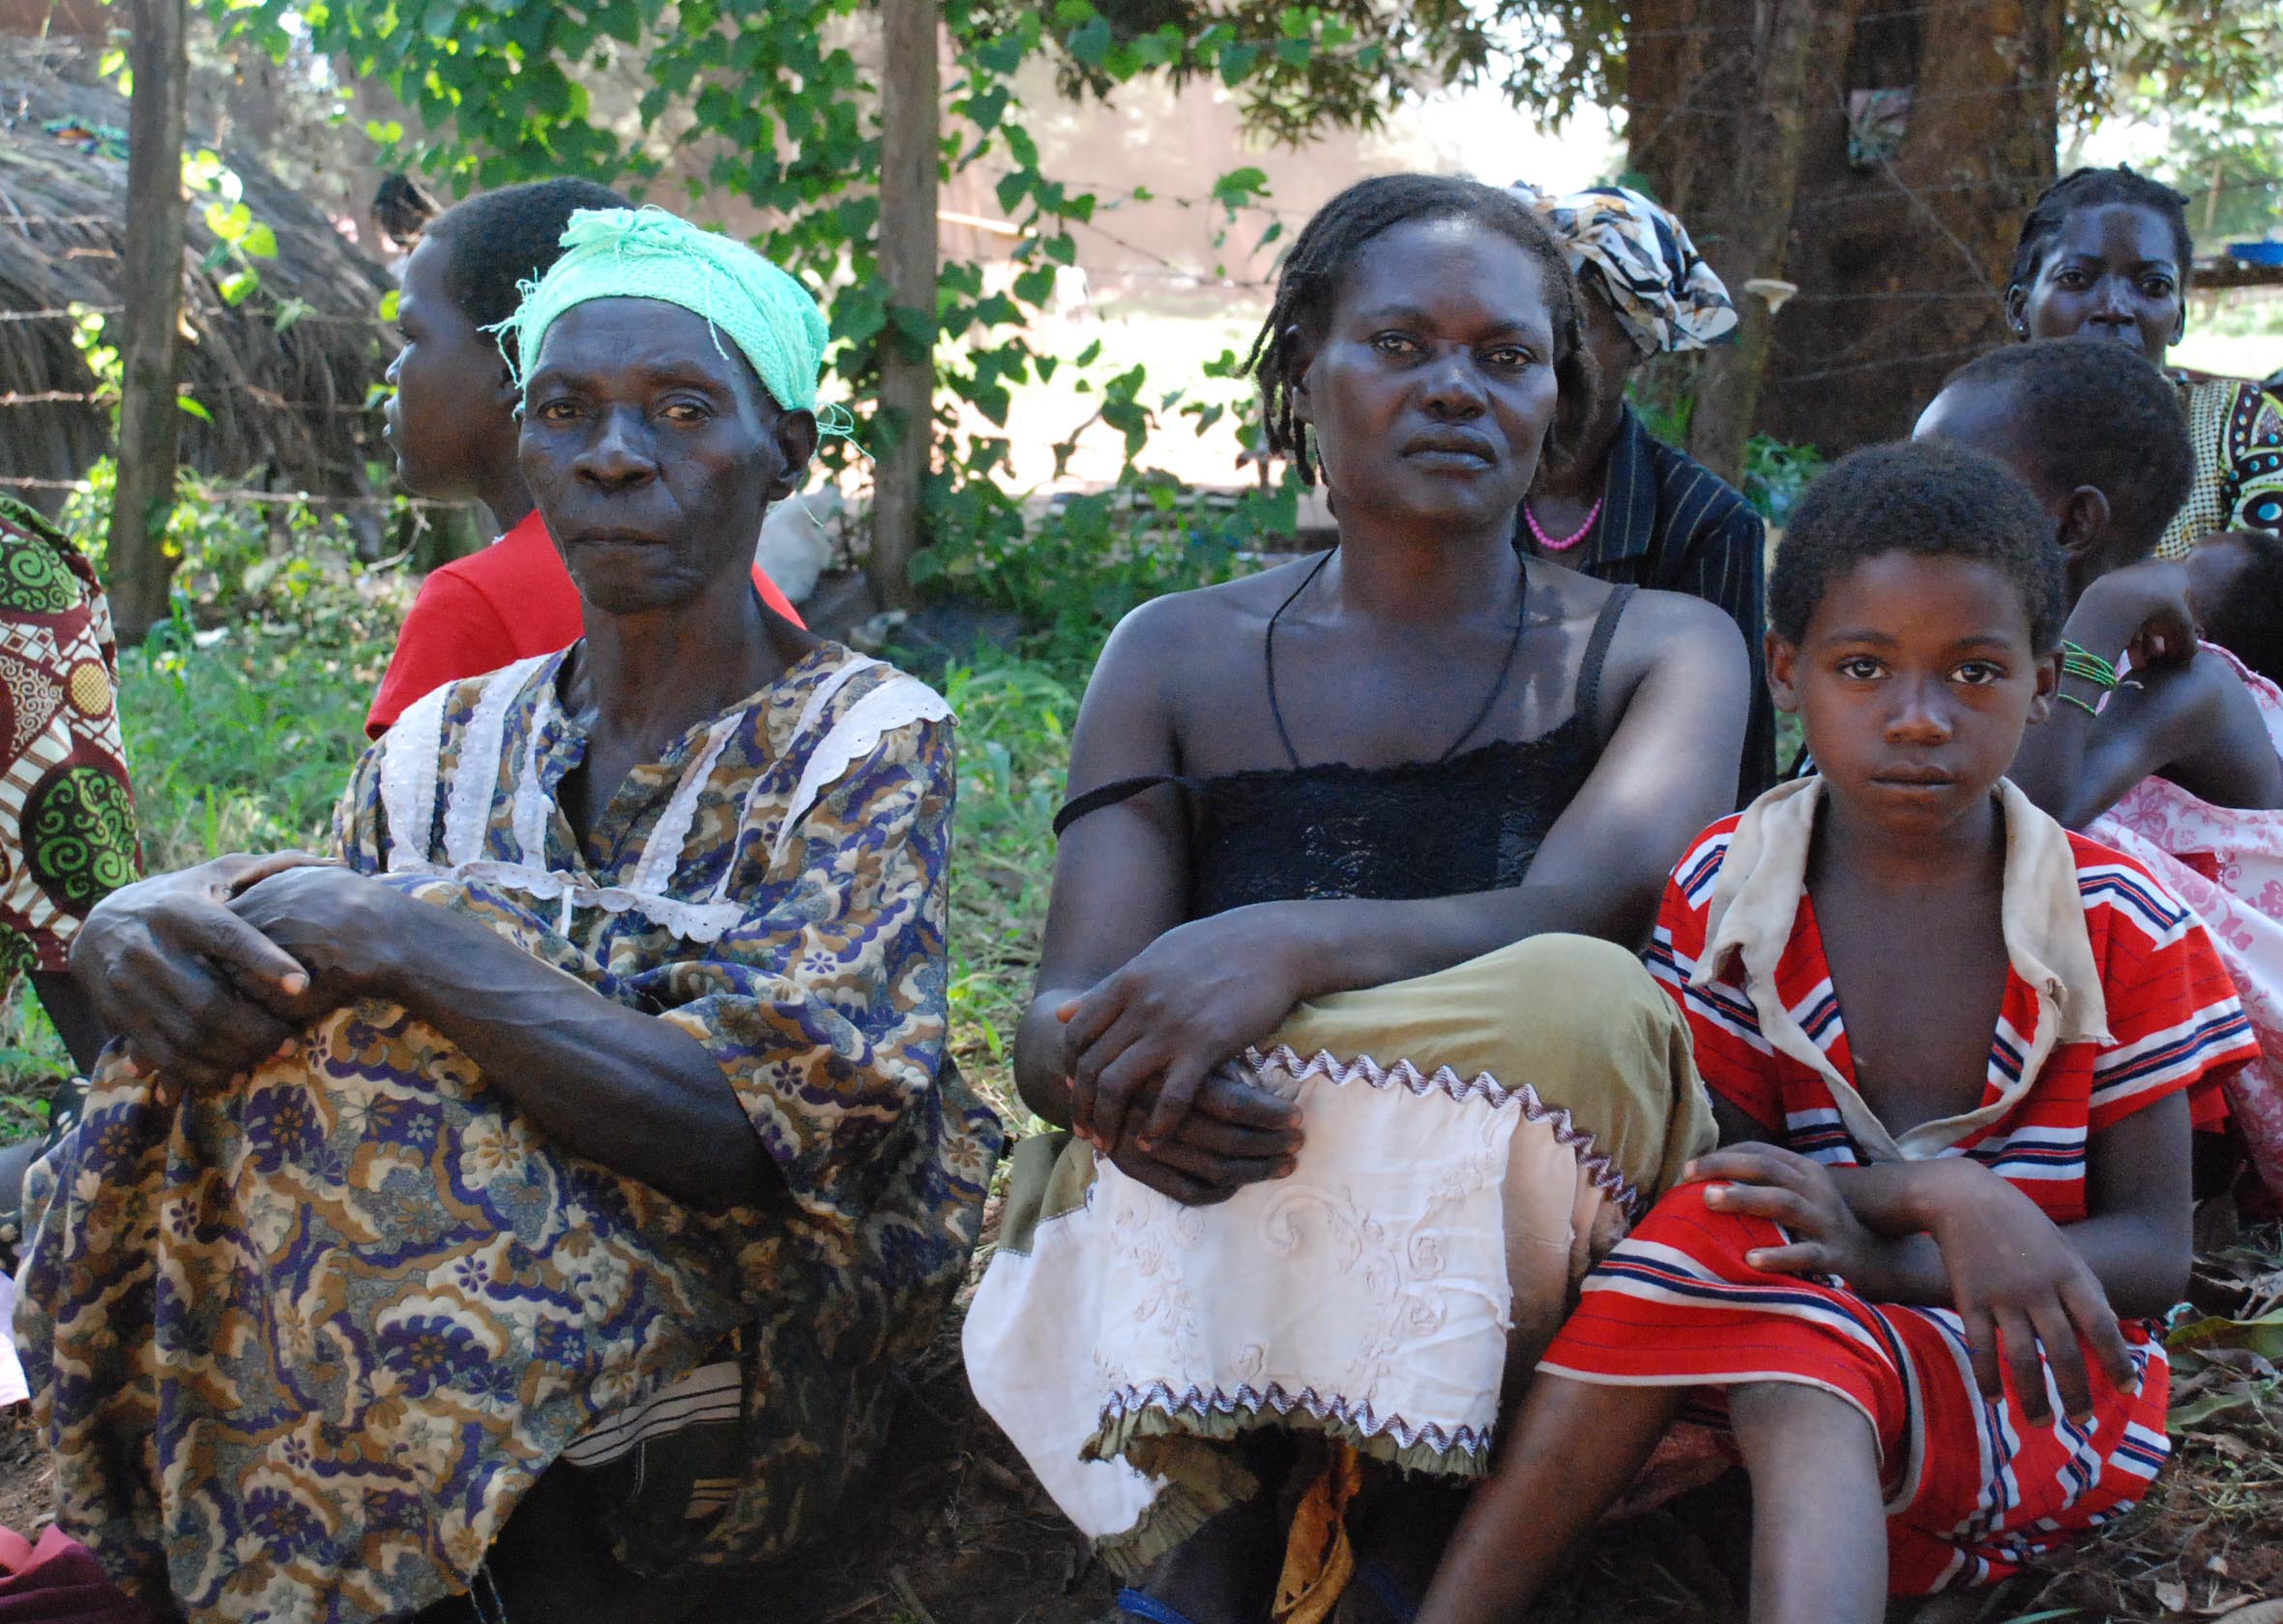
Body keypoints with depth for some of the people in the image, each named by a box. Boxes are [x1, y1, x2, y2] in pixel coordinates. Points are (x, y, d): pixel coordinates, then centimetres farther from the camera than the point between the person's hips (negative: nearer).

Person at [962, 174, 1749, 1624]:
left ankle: (1380, 1503, -21)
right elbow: (1060, 1023, 1)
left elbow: (1579, 916, -12)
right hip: (1196, 1220, 1)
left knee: (1570, 996, -32)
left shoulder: (1660, 651, 9)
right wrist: (1114, 1079, -26)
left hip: (1512, 1239, 0)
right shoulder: (1178, 658, 13)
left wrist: (1298, 946, -32)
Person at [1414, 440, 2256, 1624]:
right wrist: (1937, 1193, -22)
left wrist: (1900, 1262, -18)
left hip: (2046, 1370, -2)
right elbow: (1724, 1160, -2)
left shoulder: (2116, 925, -1)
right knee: (1717, 1218, -31)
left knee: (1795, 1377, -34)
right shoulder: (1728, 887, 3)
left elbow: (2155, 1253, -1)